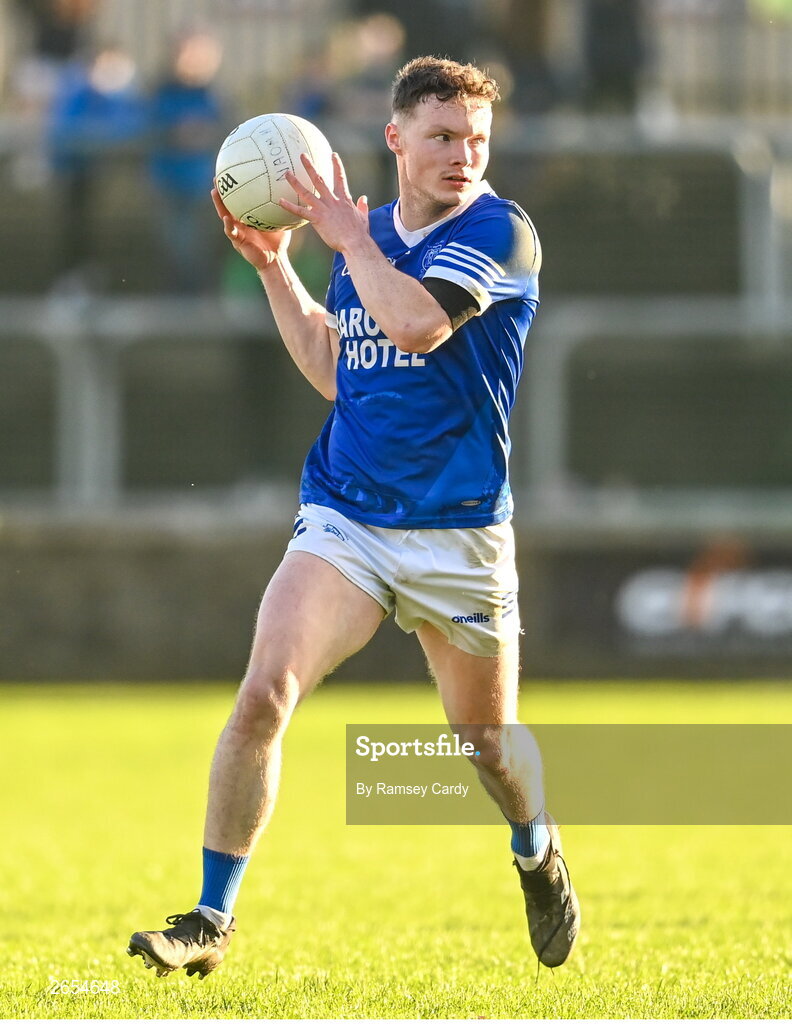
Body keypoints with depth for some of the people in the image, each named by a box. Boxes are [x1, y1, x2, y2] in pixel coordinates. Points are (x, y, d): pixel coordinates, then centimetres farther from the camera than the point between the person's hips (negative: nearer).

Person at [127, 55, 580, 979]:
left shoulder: (501, 232, -9)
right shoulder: (369, 232, 9)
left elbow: (414, 324, -25)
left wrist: (350, 239, -12)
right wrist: (273, 266, 12)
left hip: (460, 536, -3)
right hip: (344, 519, 3)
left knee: (487, 739, 12)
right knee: (264, 692, -17)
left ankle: (538, 858, 47)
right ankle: (211, 920, -11)